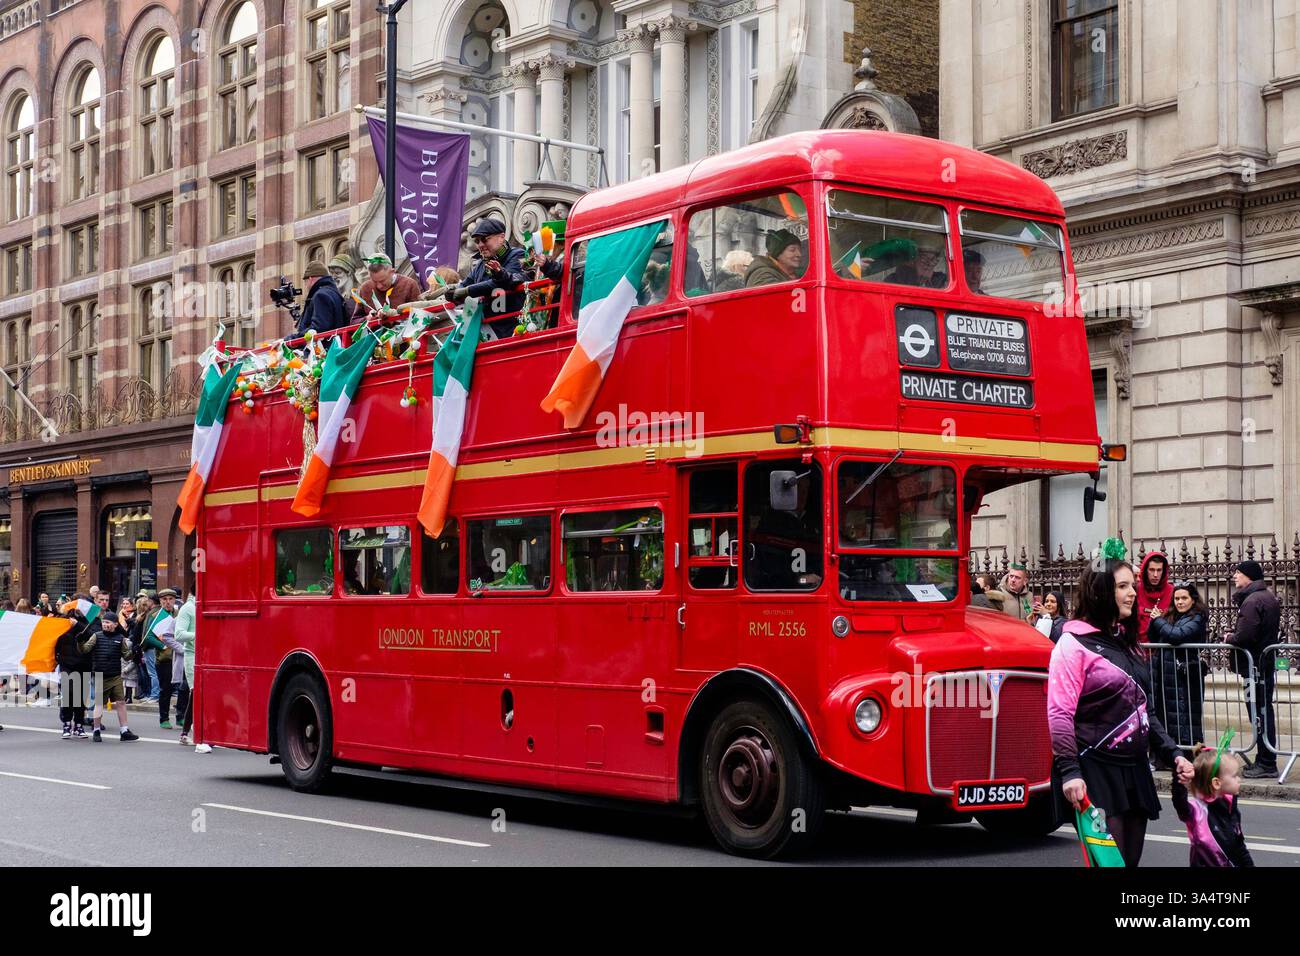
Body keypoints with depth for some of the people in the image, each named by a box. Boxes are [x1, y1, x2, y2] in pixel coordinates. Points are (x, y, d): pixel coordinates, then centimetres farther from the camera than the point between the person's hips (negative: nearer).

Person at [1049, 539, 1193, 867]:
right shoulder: (1074, 643, -8)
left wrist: (1171, 753, 12)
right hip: (1095, 773, -8)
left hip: (1134, 771, 8)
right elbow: (1060, 713, -15)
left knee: (1131, 859, 8)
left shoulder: (1127, 643, 17)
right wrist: (1069, 771, -23)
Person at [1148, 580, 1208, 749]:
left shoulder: (1196, 619, -5)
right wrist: (1154, 621, -3)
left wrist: (1158, 620, -7)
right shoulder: (1170, 617, 15)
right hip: (1164, 675, 7)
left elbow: (1177, 635, -20)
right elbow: (1152, 638, 14)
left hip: (1184, 675, -7)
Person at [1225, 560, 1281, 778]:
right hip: (1268, 661, 10)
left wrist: (1229, 638, -6)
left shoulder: (1252, 601, -19)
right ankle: (1265, 760, 21)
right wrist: (1234, 637, 11)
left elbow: (1244, 636, -26)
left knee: (1260, 713, -5)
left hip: (1256, 665, -10)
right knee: (1265, 710, 14)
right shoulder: (1269, 597, 14)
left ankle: (1266, 764, -1)